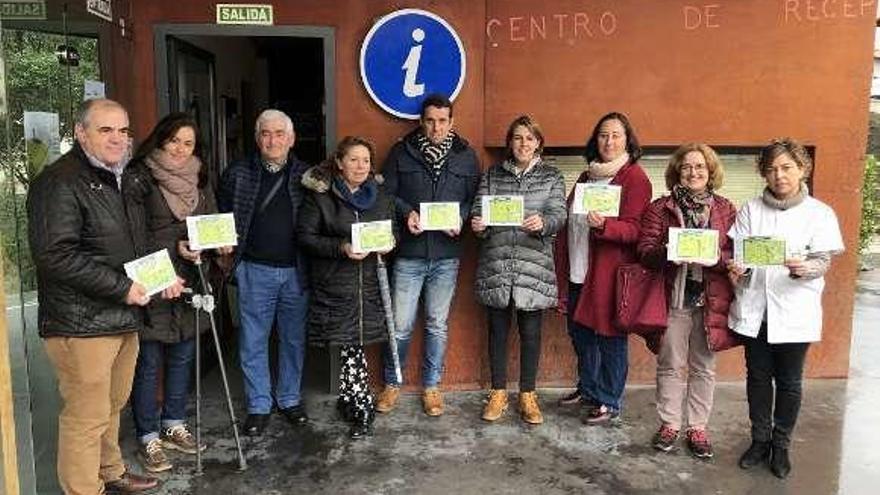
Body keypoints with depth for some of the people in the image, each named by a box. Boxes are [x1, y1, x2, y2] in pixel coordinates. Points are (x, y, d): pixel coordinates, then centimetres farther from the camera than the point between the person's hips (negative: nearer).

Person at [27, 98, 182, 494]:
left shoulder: (125, 180, 16)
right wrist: (121, 288, -20)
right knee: (87, 416, 0)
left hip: (125, 318, 9)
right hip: (81, 324, -9)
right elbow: (54, 254, -22)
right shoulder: (59, 183, -14)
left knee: (114, 404, 22)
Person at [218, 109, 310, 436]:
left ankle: (290, 399, 28)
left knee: (294, 339, 11)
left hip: (296, 271, 1)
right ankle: (259, 406, 20)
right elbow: (222, 216, 11)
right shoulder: (238, 174, 2)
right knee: (253, 342, 5)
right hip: (255, 271, 0)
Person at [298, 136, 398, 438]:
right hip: (335, 285, -3)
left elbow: (393, 230, 20)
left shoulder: (380, 197, 10)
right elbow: (305, 236, -7)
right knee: (351, 348, 0)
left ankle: (347, 400, 29)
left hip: (369, 283, 3)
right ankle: (363, 409, 15)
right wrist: (341, 248, -19)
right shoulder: (319, 195, -3)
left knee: (351, 347, 9)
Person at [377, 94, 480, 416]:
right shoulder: (402, 152, 3)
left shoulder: (466, 155, 7)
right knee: (400, 325, 3)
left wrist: (461, 218, -11)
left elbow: (475, 197, 8)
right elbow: (386, 192, 4)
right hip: (408, 254, -1)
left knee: (437, 325, 11)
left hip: (446, 255, 1)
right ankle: (391, 384, 23)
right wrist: (406, 212, -13)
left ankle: (431, 387, 26)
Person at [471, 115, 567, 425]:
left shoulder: (551, 177, 8)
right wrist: (477, 224, -20)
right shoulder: (492, 175, 10)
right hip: (495, 266, 1)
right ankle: (498, 393, 23)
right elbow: (479, 211, 4)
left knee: (531, 332, 5)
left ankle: (528, 395, 21)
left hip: (534, 266, -1)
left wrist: (542, 222, -27)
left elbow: (559, 215, -5)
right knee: (497, 329, 9)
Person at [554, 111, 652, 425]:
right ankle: (589, 390, 36)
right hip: (578, 270, 8)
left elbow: (633, 229, -14)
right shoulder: (587, 176, 16)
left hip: (610, 272, -7)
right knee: (580, 331, 17)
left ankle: (610, 404, 17)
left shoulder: (635, 178, -6)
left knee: (610, 337, 2)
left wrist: (603, 224, -33)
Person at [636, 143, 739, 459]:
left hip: (711, 300, 1)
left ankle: (698, 427, 23)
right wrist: (669, 254, -23)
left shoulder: (726, 210, 6)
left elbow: (737, 255, 1)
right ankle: (669, 424, 23)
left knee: (703, 368, 9)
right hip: (673, 298, -1)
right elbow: (645, 250, -3)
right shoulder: (660, 208, 3)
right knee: (671, 365, 9)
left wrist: (716, 258, -19)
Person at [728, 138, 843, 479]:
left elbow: (823, 262, -7)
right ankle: (760, 440, 29)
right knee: (758, 376, 11)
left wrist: (803, 268, -29)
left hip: (794, 312, -2)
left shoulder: (819, 213, -1)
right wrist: (737, 268, -19)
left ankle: (781, 445, 27)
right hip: (754, 308, 2)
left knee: (788, 382, 8)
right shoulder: (751, 209, 5)